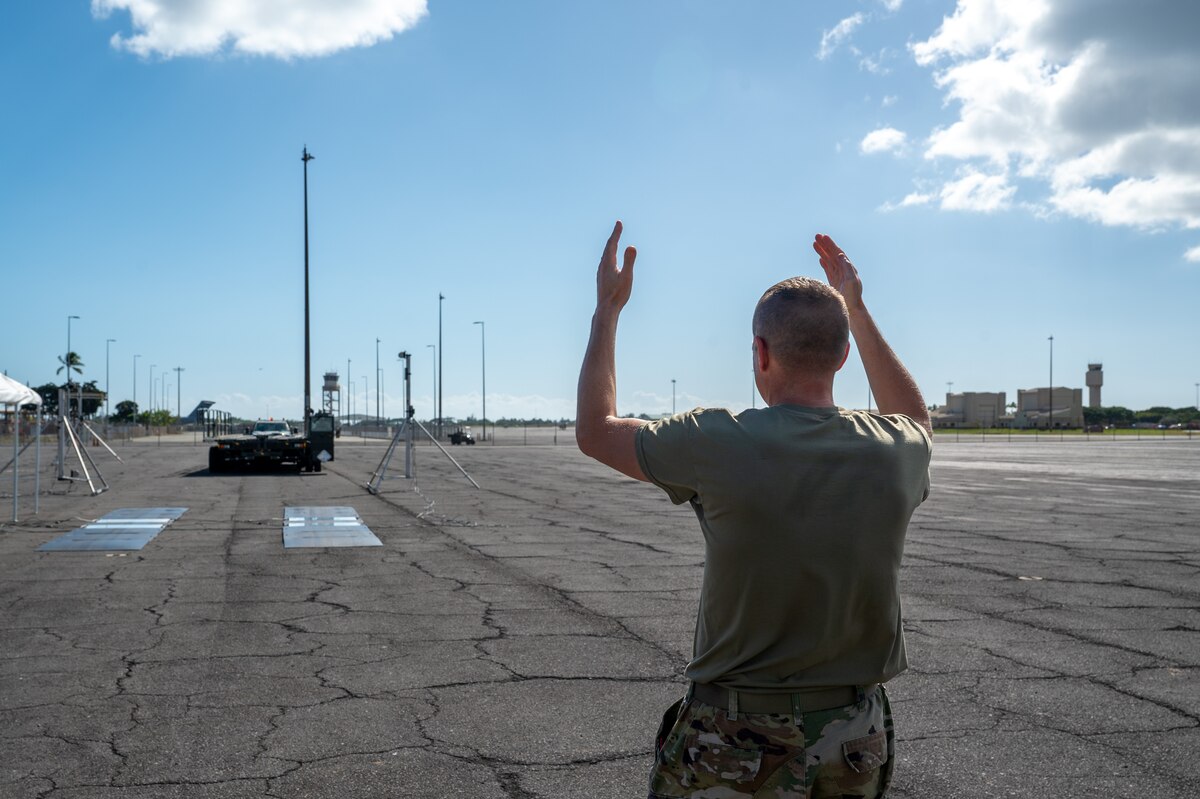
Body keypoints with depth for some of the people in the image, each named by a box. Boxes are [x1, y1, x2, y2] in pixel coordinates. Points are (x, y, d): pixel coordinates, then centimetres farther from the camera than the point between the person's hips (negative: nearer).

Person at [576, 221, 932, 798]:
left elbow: (594, 431, -1)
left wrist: (607, 309, 7)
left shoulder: (719, 445, -19)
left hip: (734, 745, -3)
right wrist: (856, 309, 20)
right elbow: (916, 415, 20)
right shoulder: (892, 451, -8)